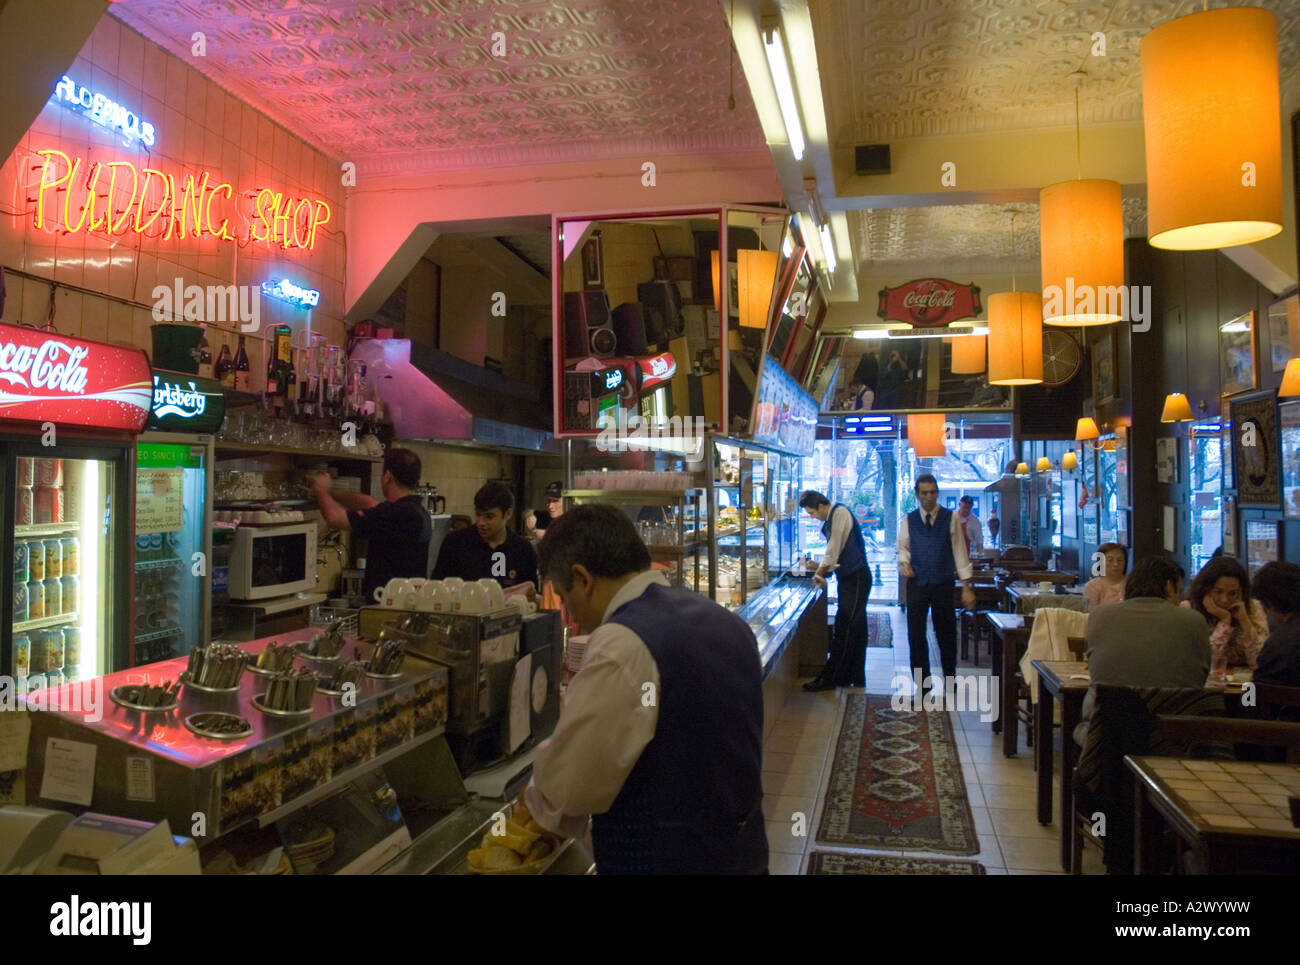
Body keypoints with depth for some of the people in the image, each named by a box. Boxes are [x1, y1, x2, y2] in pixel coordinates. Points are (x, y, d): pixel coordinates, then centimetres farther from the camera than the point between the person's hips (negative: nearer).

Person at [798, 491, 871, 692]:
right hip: (849, 577, 10)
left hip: (856, 578, -10)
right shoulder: (832, 517, 15)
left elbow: (834, 549, -15)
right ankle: (855, 678, 19)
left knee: (845, 629, -7)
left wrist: (821, 572, -3)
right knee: (854, 629, 13)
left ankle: (830, 678, -5)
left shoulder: (840, 512, -13)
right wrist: (821, 569, 13)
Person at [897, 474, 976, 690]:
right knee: (916, 636, 2)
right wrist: (904, 562, -12)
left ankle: (950, 679, 26)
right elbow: (903, 547, 11)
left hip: (943, 584, -1)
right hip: (917, 584, 1)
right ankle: (923, 685, 13)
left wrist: (966, 586, -3)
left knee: (947, 635, 8)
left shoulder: (950, 518, -2)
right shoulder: (909, 520, 3)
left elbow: (959, 551, -1)